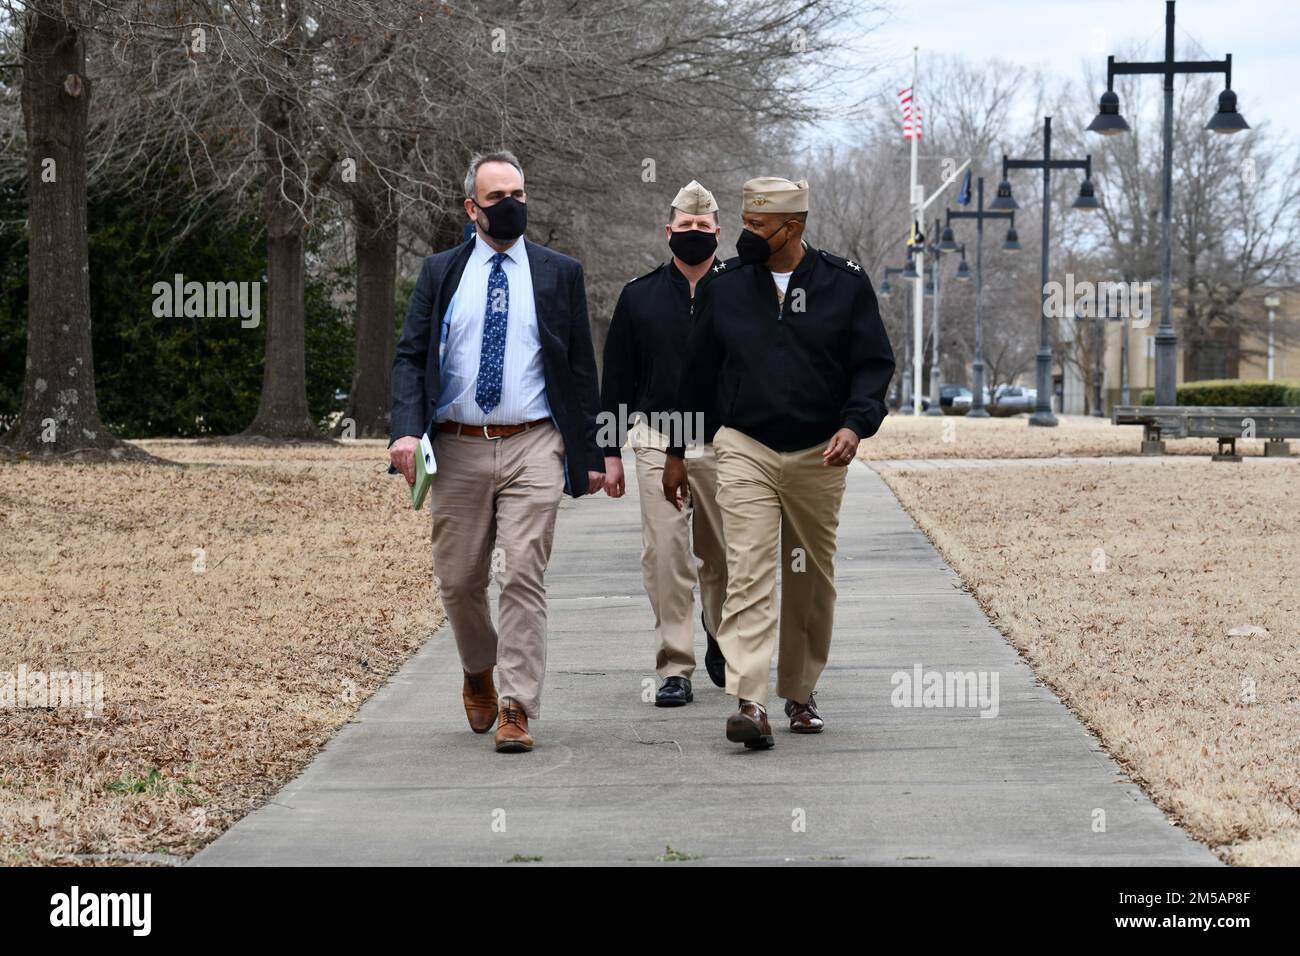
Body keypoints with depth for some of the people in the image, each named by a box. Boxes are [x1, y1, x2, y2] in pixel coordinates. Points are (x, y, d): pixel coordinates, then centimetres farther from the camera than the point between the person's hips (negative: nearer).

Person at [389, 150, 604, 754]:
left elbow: (581, 369, 9)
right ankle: (479, 673, 35)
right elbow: (410, 357, 6)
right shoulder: (441, 273, 9)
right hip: (457, 449, 2)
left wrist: (591, 454, 6)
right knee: (459, 580, 8)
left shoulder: (559, 274, 8)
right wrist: (407, 430, -11)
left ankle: (517, 709, -7)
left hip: (532, 448, -1)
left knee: (522, 578, -10)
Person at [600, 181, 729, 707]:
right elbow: (616, 379, 10)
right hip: (658, 444, 0)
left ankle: (720, 638, 35)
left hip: (725, 444, 0)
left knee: (723, 557, 8)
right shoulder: (639, 296, 7)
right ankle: (675, 668, -4)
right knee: (665, 557, -7)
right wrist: (611, 454, 6)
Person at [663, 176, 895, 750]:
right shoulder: (724, 290, 5)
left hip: (819, 455, 1)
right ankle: (751, 704, -22)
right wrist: (677, 451, 14)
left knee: (811, 582, 10)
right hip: (744, 449, 0)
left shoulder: (845, 285, 0)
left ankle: (801, 693, 25)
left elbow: (874, 364, 1)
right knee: (748, 574, -14)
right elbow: (698, 373, 13)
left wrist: (855, 425, -16)